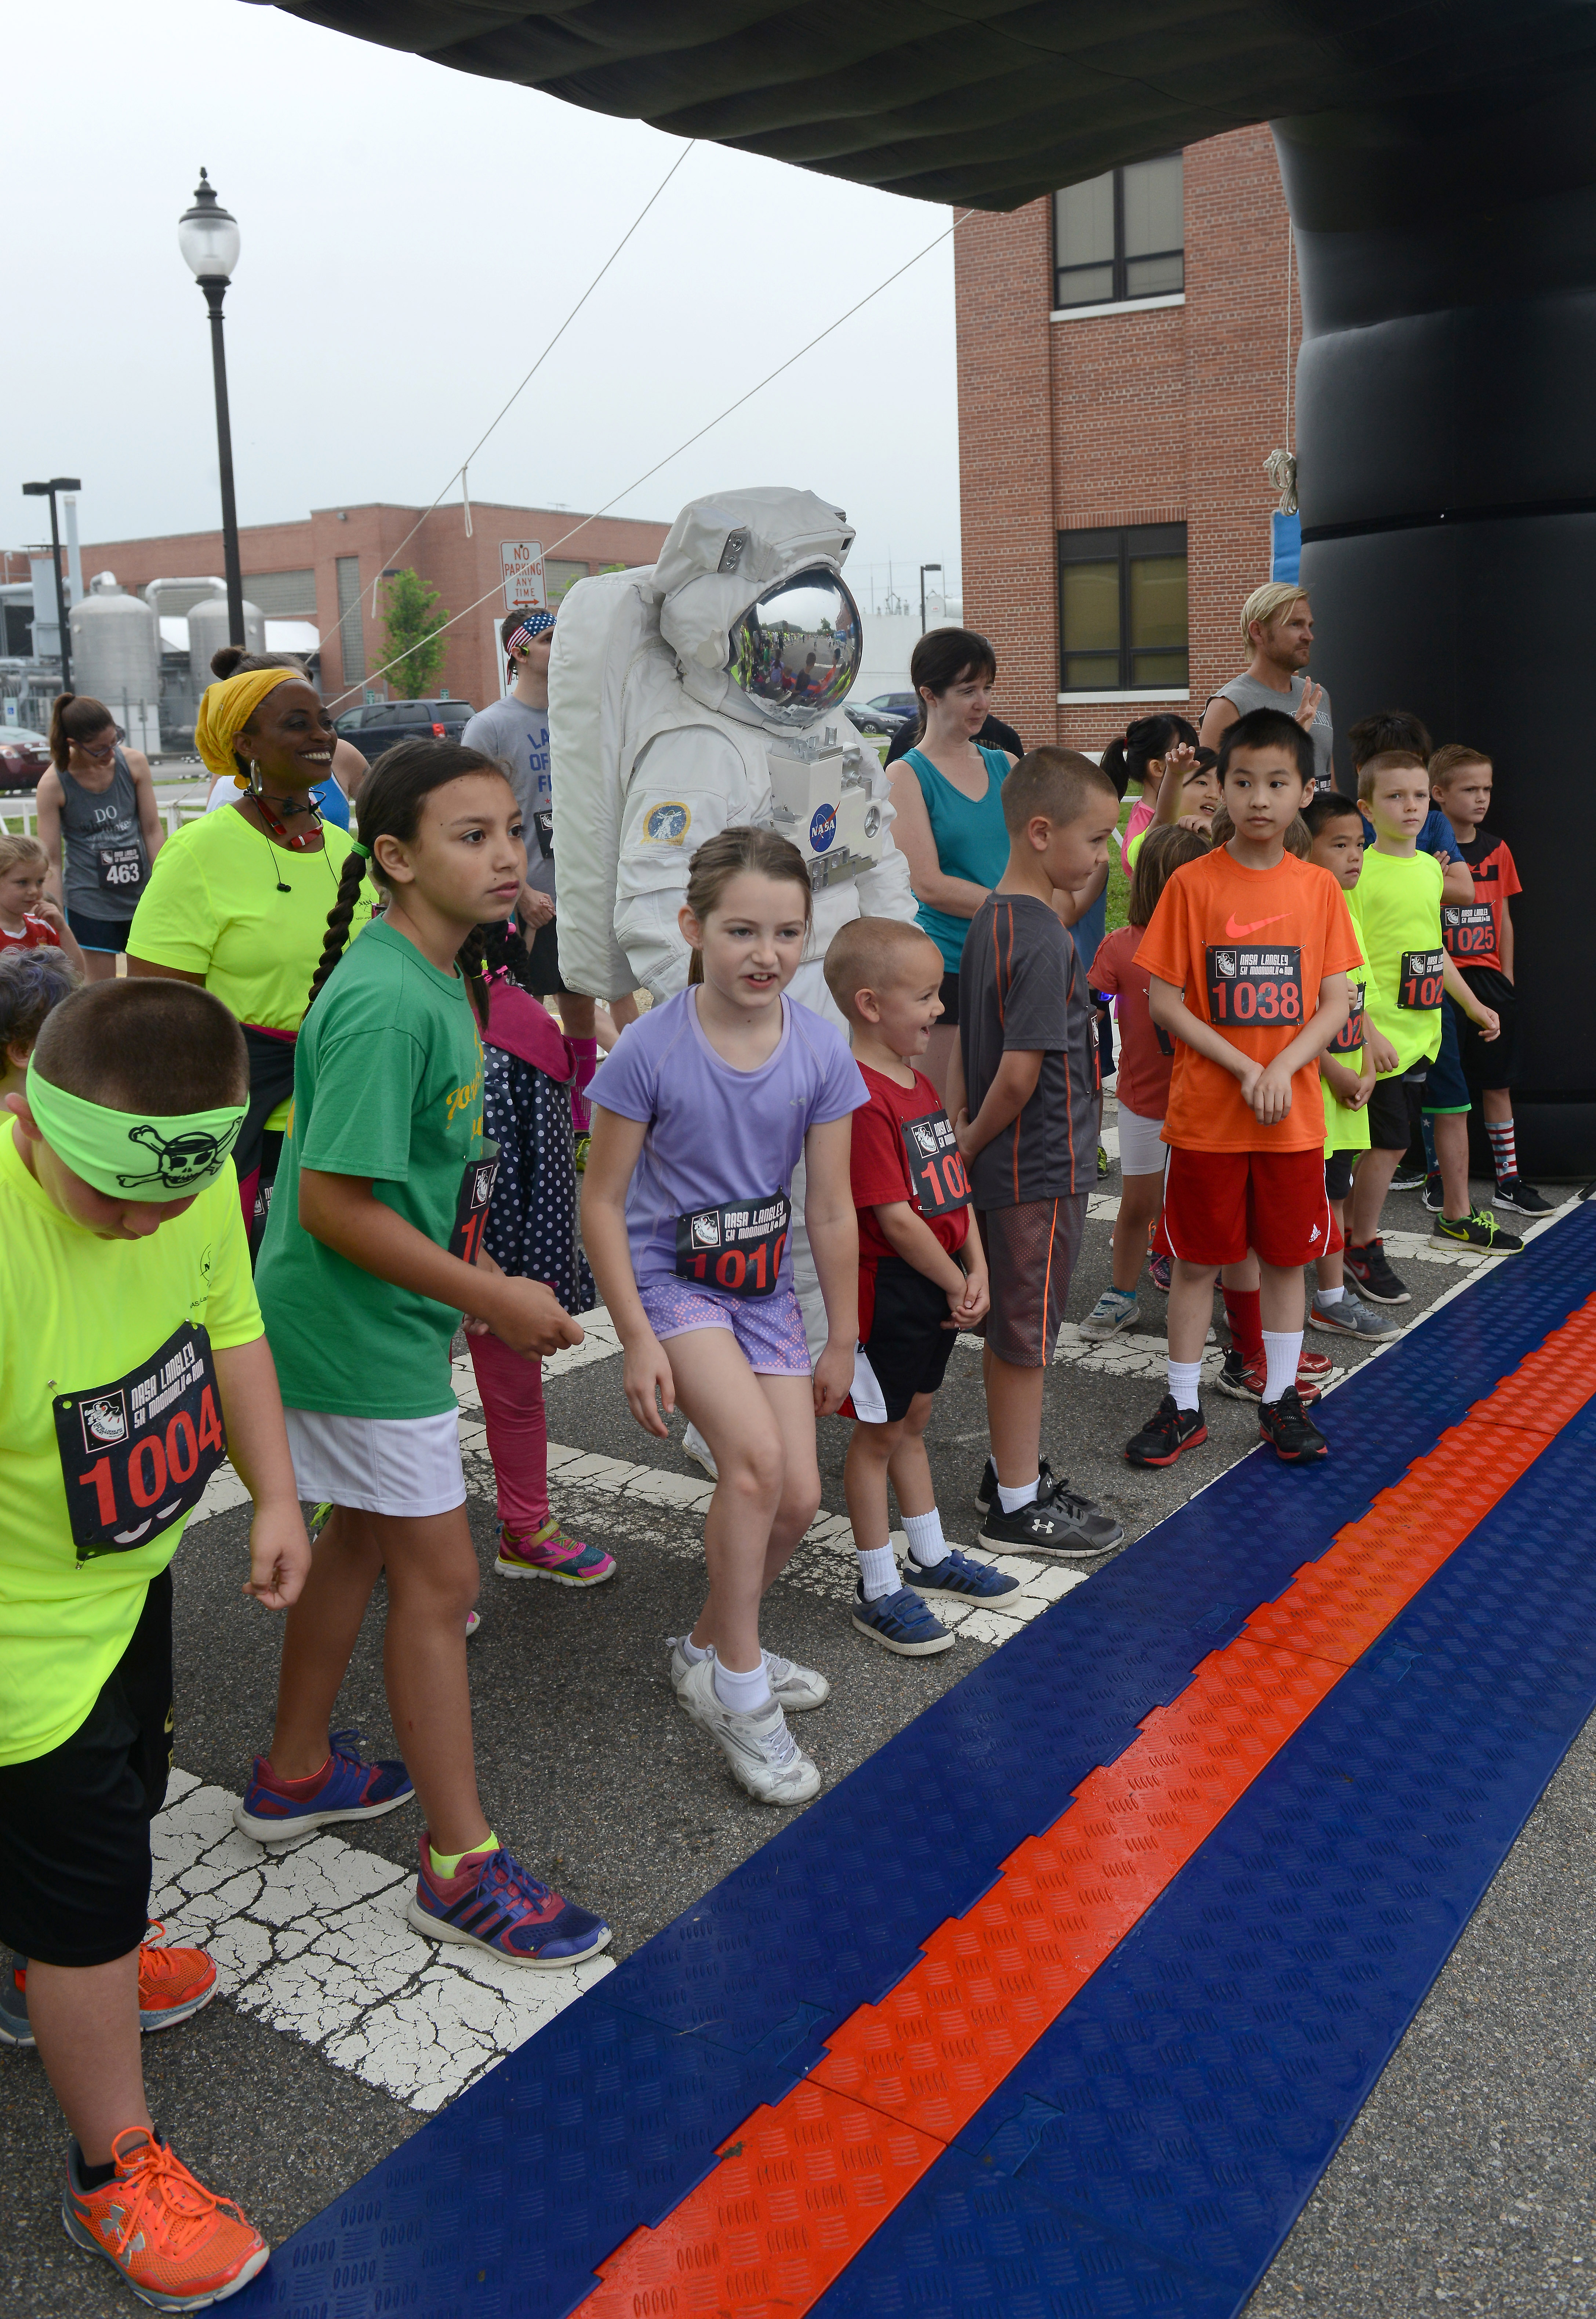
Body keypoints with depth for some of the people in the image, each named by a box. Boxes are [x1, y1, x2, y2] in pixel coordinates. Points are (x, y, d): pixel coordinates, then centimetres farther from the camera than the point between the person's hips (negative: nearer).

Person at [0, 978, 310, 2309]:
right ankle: (116, 2176, 31)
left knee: (126, 1797, 30)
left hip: (133, 1576, 8)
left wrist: (274, 1497, 1)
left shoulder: (191, 1172, -13)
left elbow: (228, 1327, 4)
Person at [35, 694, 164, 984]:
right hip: (90, 904, -3)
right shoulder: (53, 784, -10)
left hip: (142, 896, 3)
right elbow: (51, 862, -7)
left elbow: (153, 830, 4)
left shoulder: (134, 763, -4)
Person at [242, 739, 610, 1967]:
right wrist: (496, 1298, -21)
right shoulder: (386, 1004, -26)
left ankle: (295, 1773, 41)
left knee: (365, 1539, 22)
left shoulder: (439, 976, 5)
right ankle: (464, 1869, 14)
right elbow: (334, 1203, -28)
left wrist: (469, 1275, 14)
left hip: (380, 1317, 10)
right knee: (440, 1577, 0)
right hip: (362, 1330, -10)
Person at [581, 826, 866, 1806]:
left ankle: (710, 1646, 31)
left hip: (763, 1285, 5)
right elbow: (602, 1201, -11)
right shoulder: (650, 1049, -19)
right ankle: (739, 1687, -6)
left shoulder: (821, 1051, -10)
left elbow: (831, 1211, -2)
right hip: (668, 1278, -4)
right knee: (756, 1452, -25)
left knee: (799, 1498, 2)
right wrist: (638, 1342, -14)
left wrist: (842, 1343, 4)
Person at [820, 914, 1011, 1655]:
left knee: (913, 1420, 22)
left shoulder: (918, 1082, 10)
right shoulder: (862, 1098, -22)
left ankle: (931, 1556, 37)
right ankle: (879, 1590, 15)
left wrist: (976, 1270, 1)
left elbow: (953, 1185, 11)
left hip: (936, 1287, 9)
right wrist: (954, 1285, -12)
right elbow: (894, 1216, -23)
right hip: (889, 1289, -9)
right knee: (878, 1431, 4)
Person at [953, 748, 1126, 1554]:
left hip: (1003, 1163, 9)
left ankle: (1012, 1471, 33)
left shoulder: (991, 916, 8)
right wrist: (973, 1146, -10)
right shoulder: (1043, 941, -21)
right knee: (1025, 1334, 2)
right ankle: (1018, 1507, 14)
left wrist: (965, 1135, 12)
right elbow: (1021, 1072, -24)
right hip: (1041, 1169, -9)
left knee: (1009, 1328, 18)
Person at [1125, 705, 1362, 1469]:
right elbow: (1164, 1002, -7)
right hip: (1205, 1114, -2)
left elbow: (1336, 1003, 1)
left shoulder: (1319, 888, 2)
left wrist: (1283, 1069, -15)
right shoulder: (1193, 883, -6)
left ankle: (1280, 1398, 27)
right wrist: (1243, 1068, -14)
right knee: (1196, 1259, 7)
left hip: (1294, 1116, 2)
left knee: (1285, 1256, 11)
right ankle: (1183, 1406, 21)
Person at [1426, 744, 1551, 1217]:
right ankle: (1439, 1177, 16)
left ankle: (1509, 1181, 15)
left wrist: (1507, 979, 11)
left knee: (1498, 1085, 8)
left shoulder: (1497, 849, 9)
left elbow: (1504, 917, 15)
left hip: (1489, 980, 5)